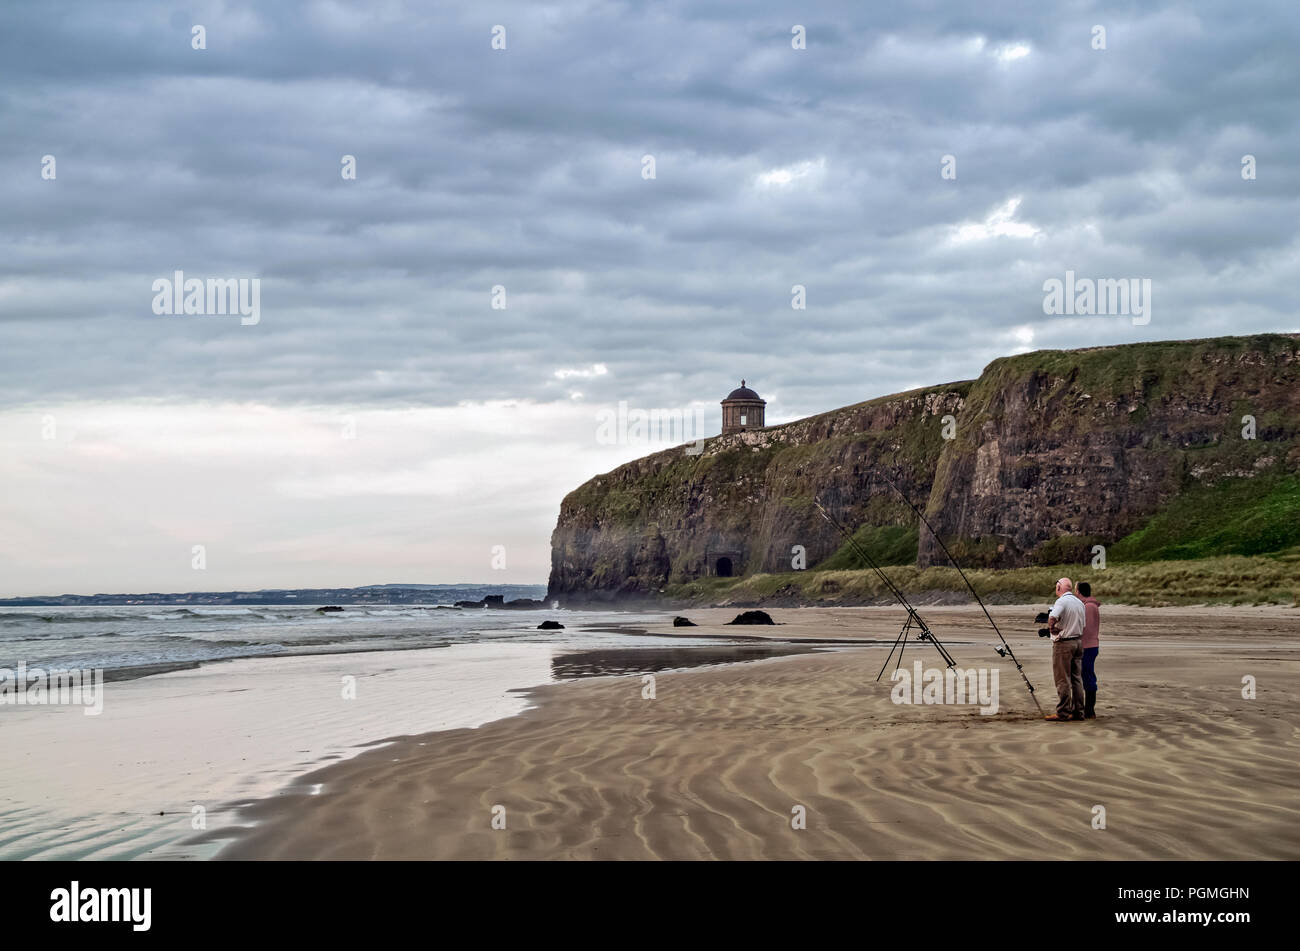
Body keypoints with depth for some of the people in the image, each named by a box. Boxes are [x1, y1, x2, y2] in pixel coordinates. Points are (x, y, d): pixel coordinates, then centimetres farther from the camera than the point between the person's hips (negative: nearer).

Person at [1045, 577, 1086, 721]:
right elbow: (1084, 624, 16)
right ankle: (1078, 711, 13)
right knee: (1077, 678, 11)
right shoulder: (1080, 603, 12)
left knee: (1062, 680, -3)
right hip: (1078, 642, 8)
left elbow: (1052, 618, -29)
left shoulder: (1062, 601, -14)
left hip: (1063, 643, -8)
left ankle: (1062, 713, -2)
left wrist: (1051, 628, -13)